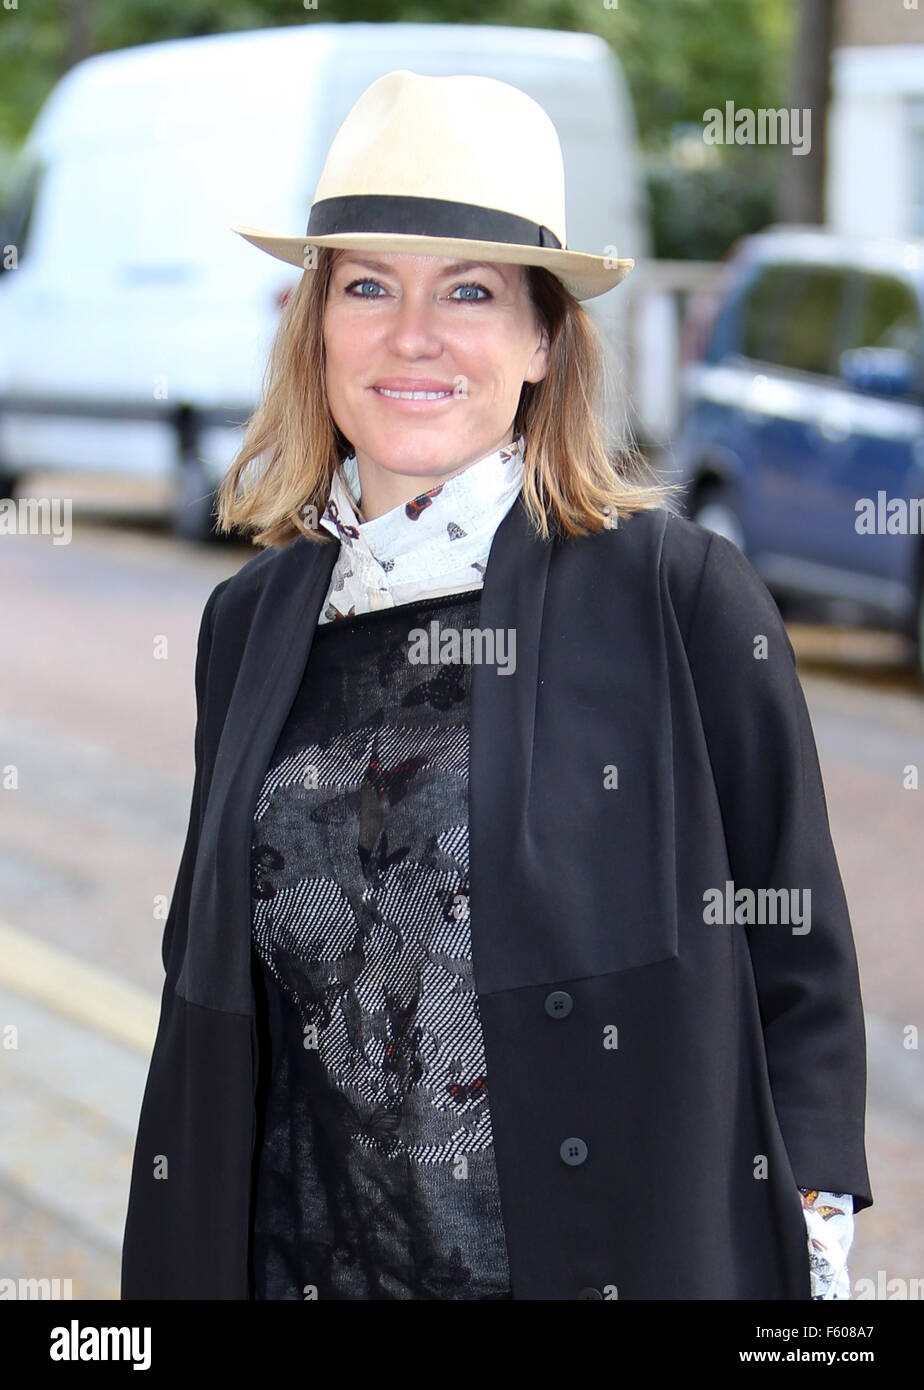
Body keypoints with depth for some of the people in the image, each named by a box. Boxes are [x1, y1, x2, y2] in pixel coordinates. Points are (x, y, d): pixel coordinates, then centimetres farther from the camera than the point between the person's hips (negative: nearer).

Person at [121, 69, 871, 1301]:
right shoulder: (252, 619, 6)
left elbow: (800, 965, -4)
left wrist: (814, 1248, -9)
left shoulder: (683, 590, -7)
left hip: (621, 1250, -3)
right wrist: (185, 1264, 13)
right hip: (307, 1258, 4)